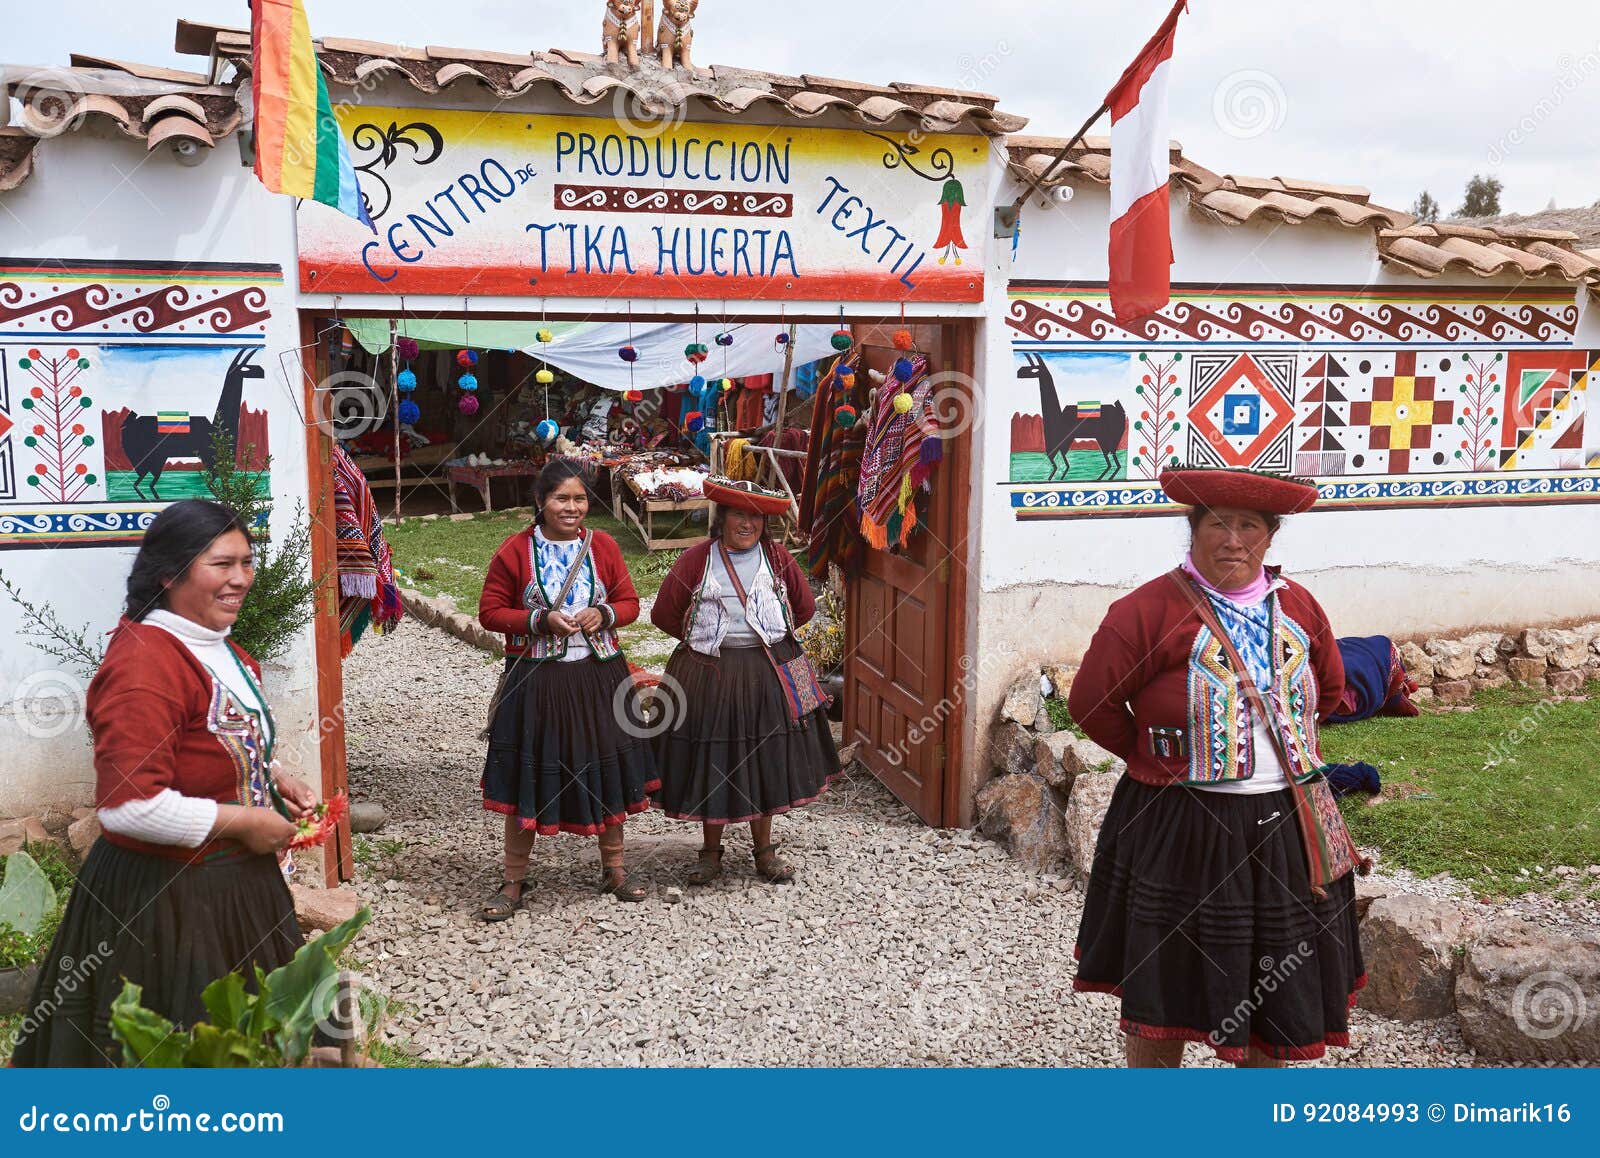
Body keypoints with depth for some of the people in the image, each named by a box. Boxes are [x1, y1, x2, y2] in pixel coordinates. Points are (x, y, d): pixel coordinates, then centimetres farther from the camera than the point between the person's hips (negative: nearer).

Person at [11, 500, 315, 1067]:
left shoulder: (220, 648, 7)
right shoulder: (144, 662, -24)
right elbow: (130, 808, -31)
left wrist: (273, 778, 5)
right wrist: (243, 822, -21)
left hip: (235, 881, 9)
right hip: (163, 899, -9)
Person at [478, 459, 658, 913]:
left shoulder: (603, 546, 2)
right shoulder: (515, 550, -6)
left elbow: (629, 602, 8)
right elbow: (490, 611, -3)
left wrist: (603, 614, -12)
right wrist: (541, 620, -16)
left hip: (599, 676, 3)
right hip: (535, 680, -2)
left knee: (607, 770, 12)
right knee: (527, 776, 4)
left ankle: (613, 867, 31)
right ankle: (514, 881, 19)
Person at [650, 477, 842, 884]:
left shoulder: (778, 557, 2)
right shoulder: (696, 559, -5)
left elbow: (805, 607, 13)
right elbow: (664, 614, 2)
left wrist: (769, 636, 11)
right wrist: (703, 638, 9)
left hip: (767, 672, 2)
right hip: (708, 673, -2)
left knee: (765, 759, 9)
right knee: (712, 761, 6)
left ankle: (764, 850, 25)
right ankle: (711, 852, 23)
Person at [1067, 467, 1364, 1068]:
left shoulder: (1298, 607, 3)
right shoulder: (1148, 610, -15)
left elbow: (1330, 690, 20)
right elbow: (1092, 702, -12)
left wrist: (1280, 747, 11)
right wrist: (1154, 759, -2)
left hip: (1285, 828, 5)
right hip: (1178, 831, -5)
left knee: (1277, 987, 17)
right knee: (1162, 985, 8)